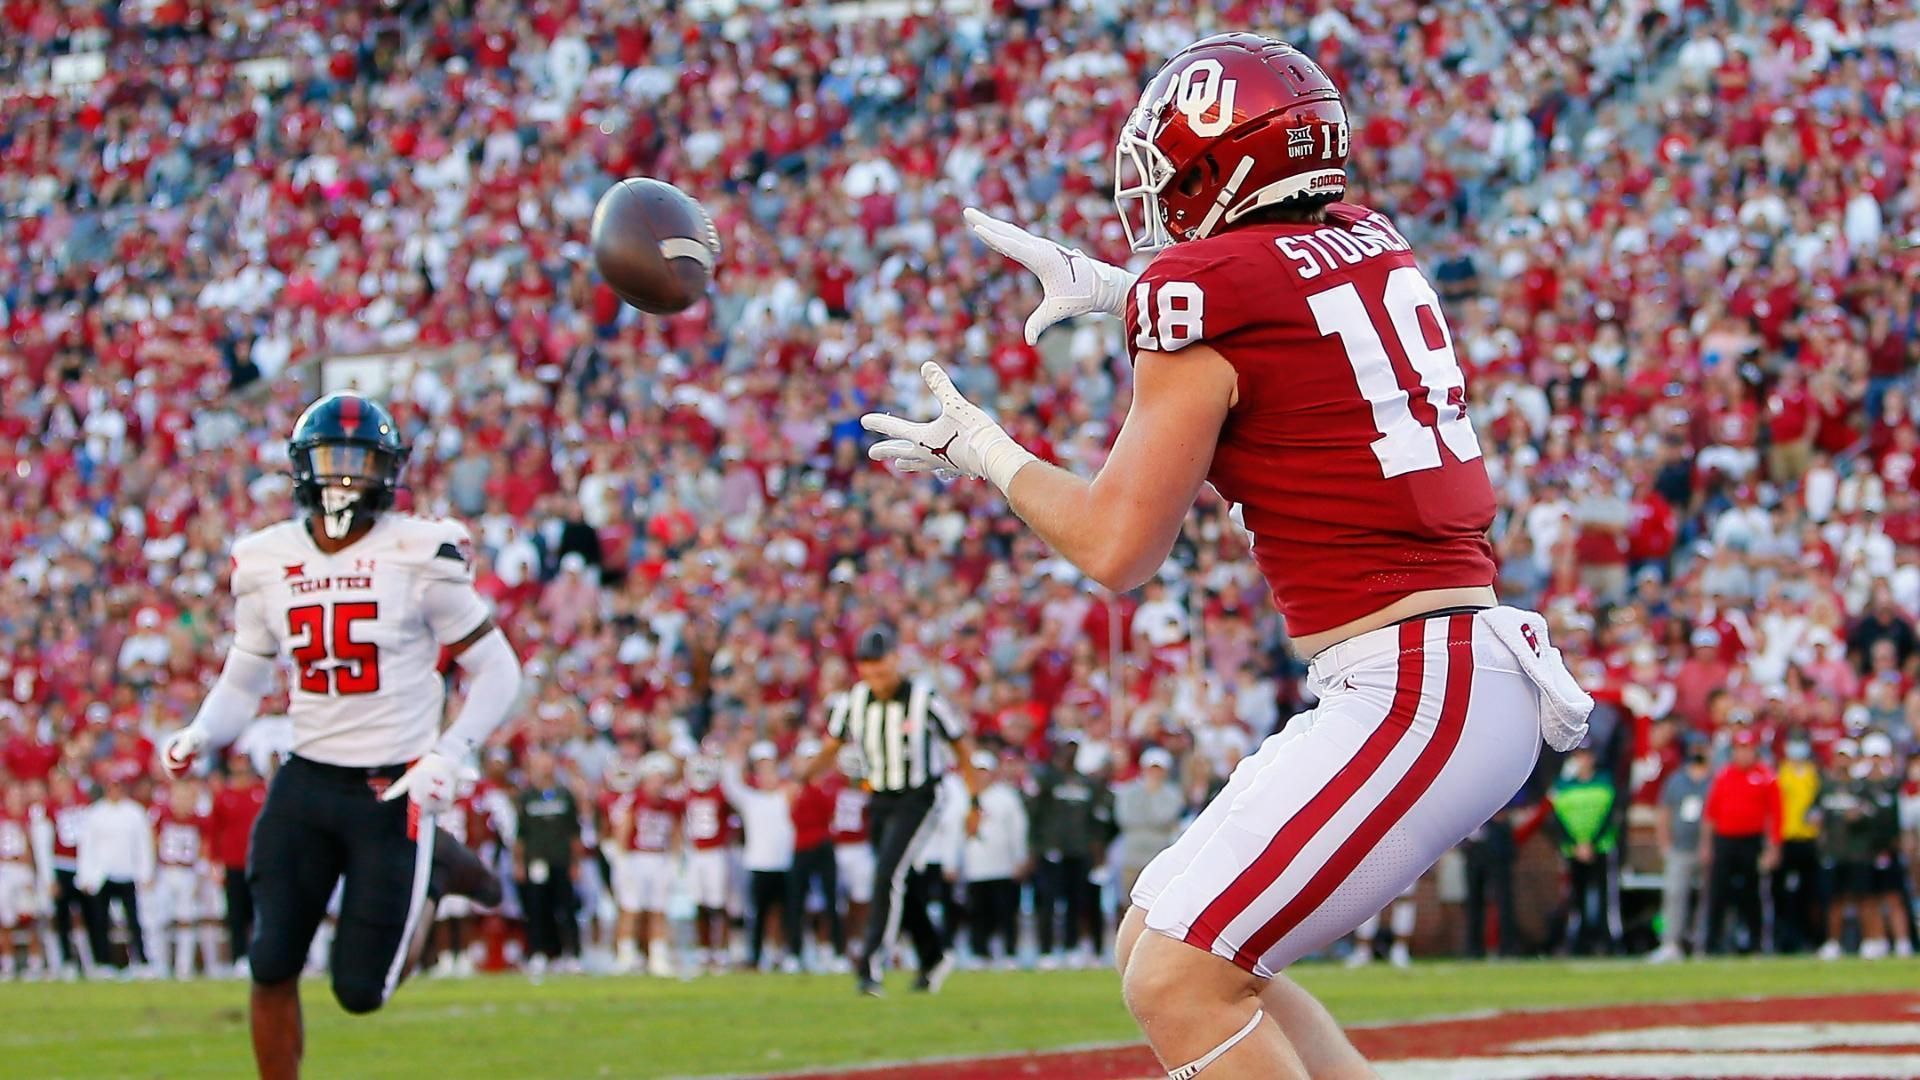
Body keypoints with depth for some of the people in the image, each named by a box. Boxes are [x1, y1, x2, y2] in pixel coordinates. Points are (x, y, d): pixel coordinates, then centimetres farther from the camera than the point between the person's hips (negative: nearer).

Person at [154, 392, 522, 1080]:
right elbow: (240, 686, 14)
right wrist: (197, 738, -7)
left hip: (393, 791, -3)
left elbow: (497, 672, -3)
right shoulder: (268, 564, 4)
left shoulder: (420, 558, -9)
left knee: (361, 991, -1)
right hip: (305, 785, 3)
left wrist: (448, 756, -17)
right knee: (272, 965, -5)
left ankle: (434, 877, 26)